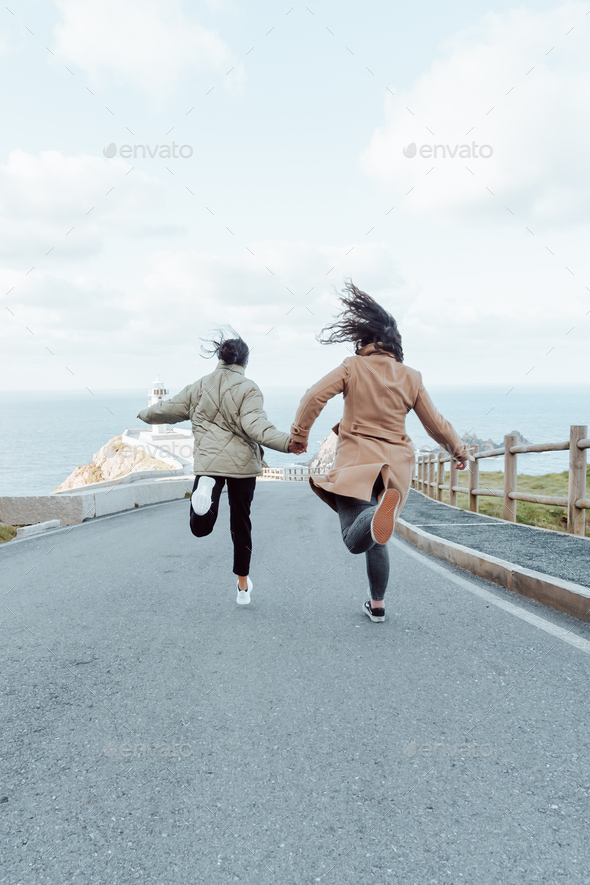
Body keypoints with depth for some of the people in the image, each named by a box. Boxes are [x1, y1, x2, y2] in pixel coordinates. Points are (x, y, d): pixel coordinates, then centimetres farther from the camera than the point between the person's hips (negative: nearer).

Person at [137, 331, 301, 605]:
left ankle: (206, 488, -34)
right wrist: (285, 442, -29)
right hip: (242, 463, -1)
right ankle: (243, 586, 23)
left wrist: (145, 414, 37)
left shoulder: (199, 387, 8)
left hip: (208, 462, 1)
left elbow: (169, 409, 17)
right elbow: (255, 425, -20)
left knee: (200, 528, -2)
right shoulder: (248, 389, -5)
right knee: (241, 523, 13)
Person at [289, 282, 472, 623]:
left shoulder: (352, 368, -2)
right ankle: (377, 605, 26)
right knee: (375, 539, 20)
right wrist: (460, 450, 28)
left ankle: (380, 513, -47)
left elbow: (314, 397, -10)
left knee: (356, 540, -14)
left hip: (357, 460, -4)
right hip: (395, 465, 4)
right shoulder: (411, 378, 6)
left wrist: (299, 434, 3)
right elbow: (436, 423, 12)